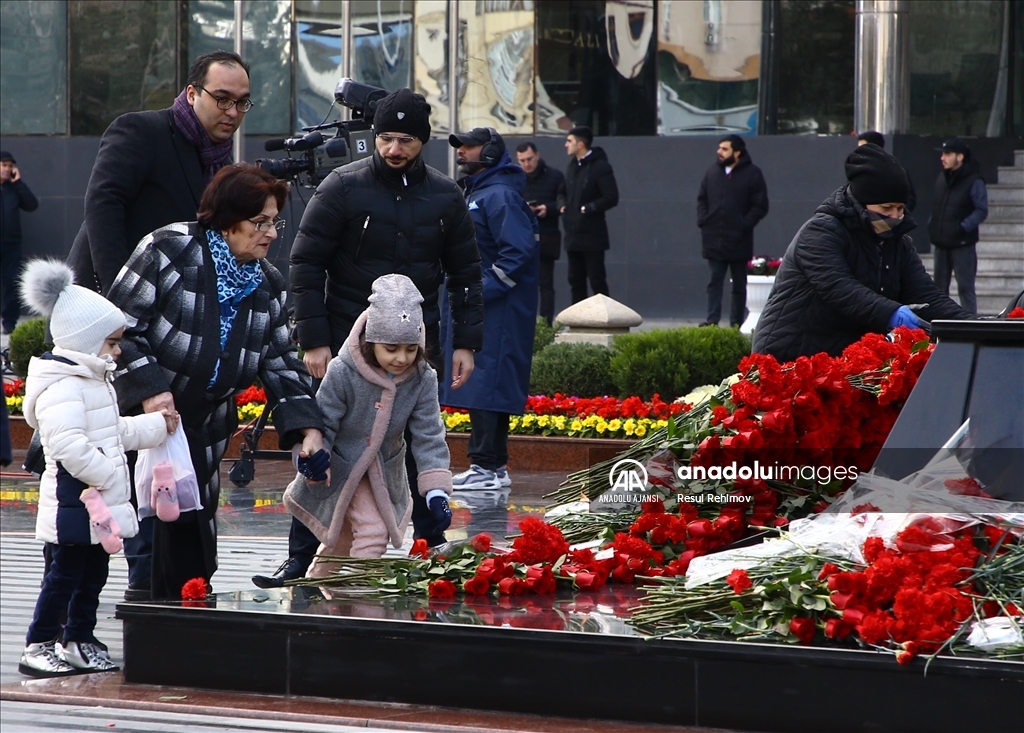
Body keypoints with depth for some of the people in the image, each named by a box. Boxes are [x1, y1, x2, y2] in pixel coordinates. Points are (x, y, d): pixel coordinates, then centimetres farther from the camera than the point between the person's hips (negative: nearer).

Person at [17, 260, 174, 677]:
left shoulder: (94, 381, 17)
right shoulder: (62, 387, -19)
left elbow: (115, 433, 27)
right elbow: (69, 446, -29)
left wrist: (157, 426, 23)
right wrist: (107, 474, -23)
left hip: (99, 506, 10)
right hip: (73, 502, -10)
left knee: (93, 575, 15)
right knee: (64, 575, -5)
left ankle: (79, 642, 24)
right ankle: (37, 648, 1)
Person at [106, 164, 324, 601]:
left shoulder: (267, 286, 6)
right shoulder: (168, 250, -13)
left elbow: (281, 363, 7)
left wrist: (306, 428, -6)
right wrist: (148, 389, -24)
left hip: (201, 430, 5)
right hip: (135, 414, -5)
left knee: (189, 543, 2)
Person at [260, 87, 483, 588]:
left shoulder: (445, 197, 4)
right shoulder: (343, 188, -6)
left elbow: (466, 275, 11)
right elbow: (305, 265, -6)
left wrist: (466, 343, 3)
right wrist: (313, 340, -12)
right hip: (347, 343, -2)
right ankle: (302, 559, 0)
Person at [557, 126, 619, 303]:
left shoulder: (600, 167, -10)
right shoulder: (573, 165, 13)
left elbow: (611, 198, -15)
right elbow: (563, 192, 25)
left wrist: (588, 208, -17)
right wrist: (562, 205, 5)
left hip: (592, 235, -8)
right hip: (573, 234, 8)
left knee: (597, 280, -4)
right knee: (575, 280, 11)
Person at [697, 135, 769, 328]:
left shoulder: (752, 174, -4)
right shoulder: (713, 172, 9)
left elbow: (760, 206, -5)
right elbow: (702, 199, 17)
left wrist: (745, 225, -13)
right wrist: (703, 220, 1)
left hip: (739, 240, -3)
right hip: (714, 239, 3)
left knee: (739, 283, 6)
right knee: (715, 280, -1)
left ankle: (736, 323, 9)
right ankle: (712, 320, -4)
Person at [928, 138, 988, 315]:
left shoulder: (973, 181, -10)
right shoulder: (943, 178, 11)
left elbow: (982, 211, -12)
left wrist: (963, 227, -20)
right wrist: (932, 226, 7)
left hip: (962, 244, -7)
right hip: (942, 243, 7)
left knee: (965, 287, -6)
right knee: (940, 287, 12)